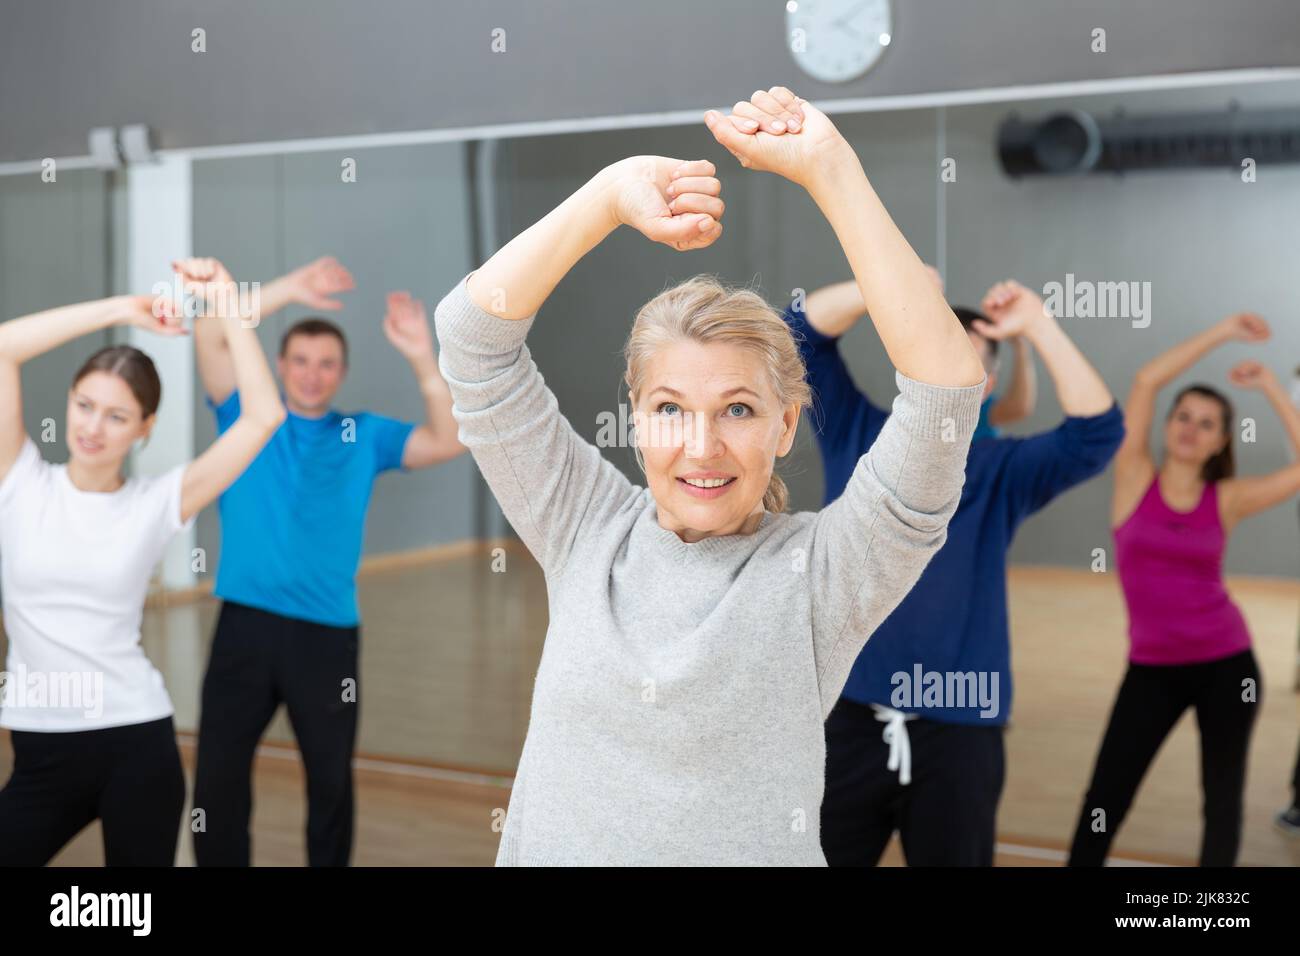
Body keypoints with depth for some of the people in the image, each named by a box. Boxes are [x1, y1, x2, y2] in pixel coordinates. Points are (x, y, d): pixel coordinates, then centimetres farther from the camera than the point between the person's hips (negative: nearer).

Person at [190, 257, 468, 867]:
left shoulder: (364, 435, 8)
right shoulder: (248, 416, 6)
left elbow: (448, 443, -4)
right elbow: (210, 334, -6)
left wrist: (422, 359, -15)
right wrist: (290, 290, -15)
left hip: (328, 633, 1)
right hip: (246, 625, -1)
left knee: (331, 780, 12)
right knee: (217, 778, 3)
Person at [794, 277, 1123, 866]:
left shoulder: (1001, 470, 3)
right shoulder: (857, 438, 6)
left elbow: (1097, 432, -12)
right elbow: (803, 332, 0)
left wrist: (1038, 326, -14)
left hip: (959, 734, 0)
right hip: (857, 724, 1)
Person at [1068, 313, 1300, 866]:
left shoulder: (1228, 499, -1)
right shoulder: (1136, 478, -4)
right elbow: (1146, 381, -12)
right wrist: (1222, 333, -9)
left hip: (1225, 664, 1)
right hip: (1151, 669, -1)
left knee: (1223, 800, 10)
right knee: (1104, 800, -1)